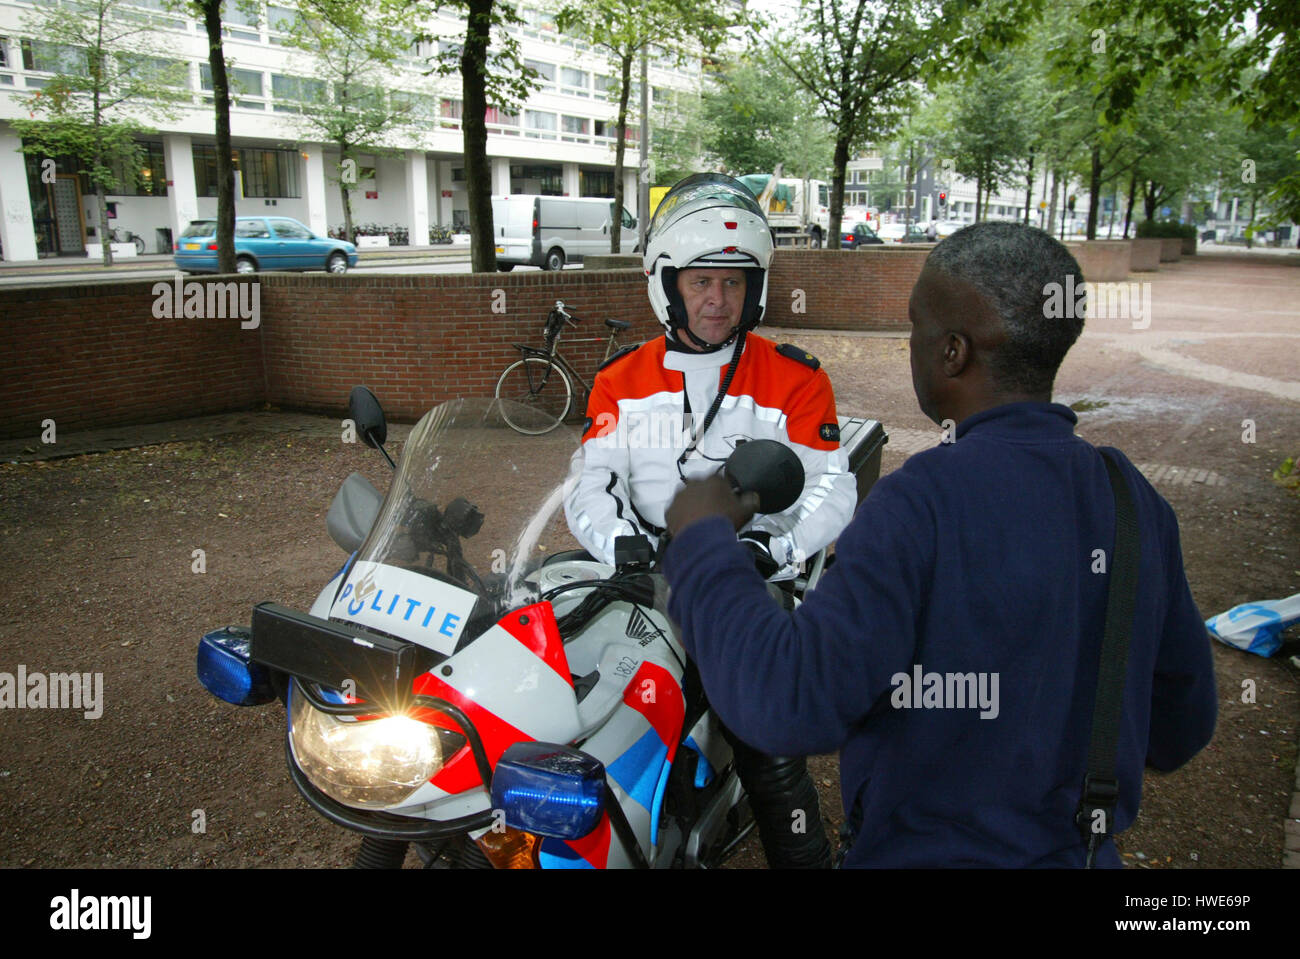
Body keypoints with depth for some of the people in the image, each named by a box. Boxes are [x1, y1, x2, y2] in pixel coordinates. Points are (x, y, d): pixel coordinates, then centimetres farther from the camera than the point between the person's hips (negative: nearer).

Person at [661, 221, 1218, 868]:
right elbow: (1179, 724, 3)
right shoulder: (1134, 498, -6)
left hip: (928, 849, -6)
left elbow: (792, 703, -34)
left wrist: (704, 544, -21)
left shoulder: (925, 500, -26)